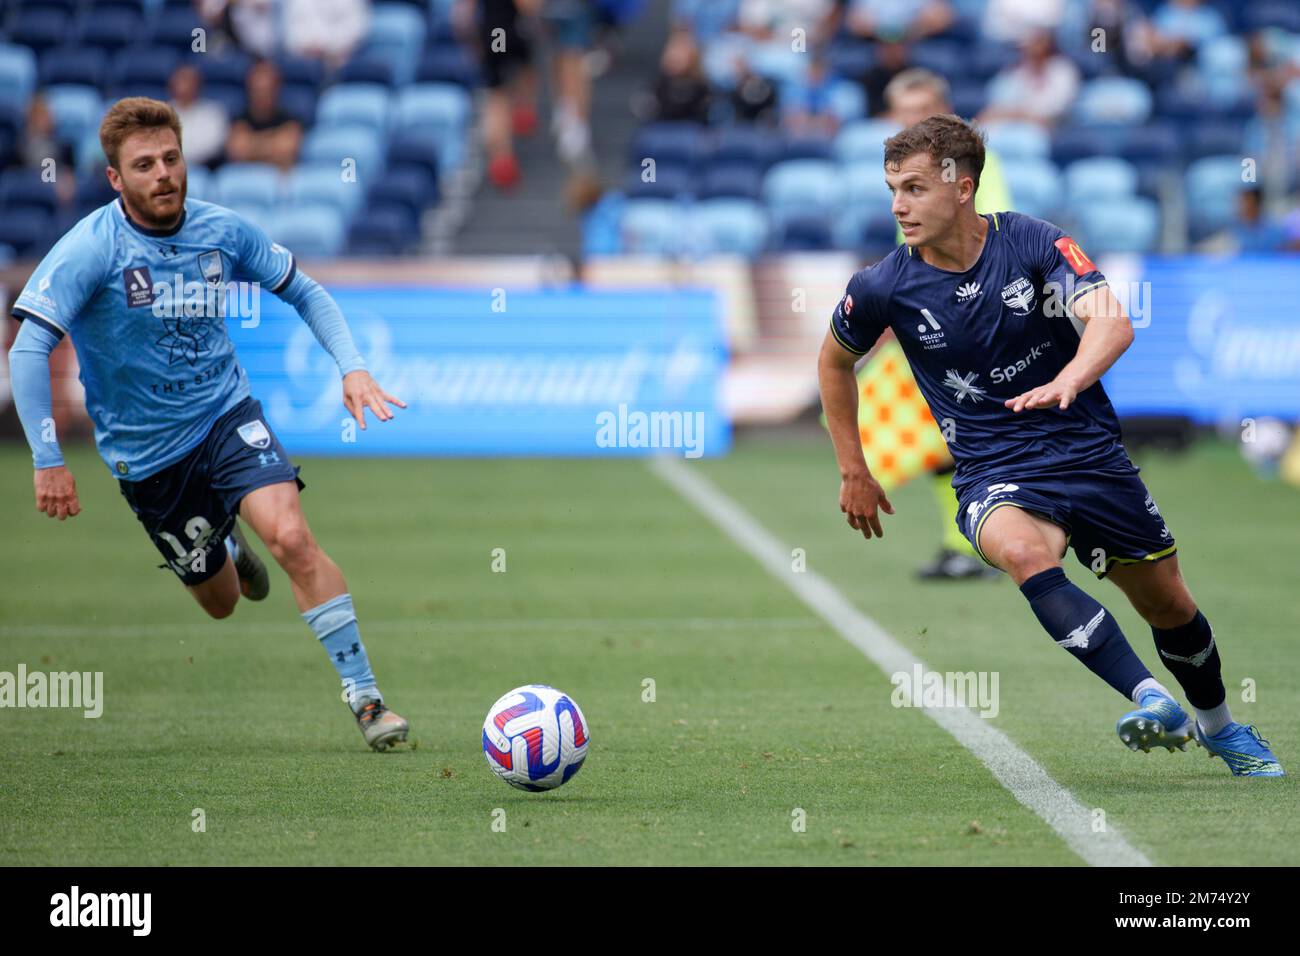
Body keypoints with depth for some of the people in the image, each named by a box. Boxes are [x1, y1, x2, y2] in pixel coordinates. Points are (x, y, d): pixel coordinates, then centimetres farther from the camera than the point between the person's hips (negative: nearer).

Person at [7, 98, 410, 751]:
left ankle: (364, 696, -19)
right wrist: (48, 460, -28)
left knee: (290, 536, -25)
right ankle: (223, 547, 51)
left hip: (226, 413, 1)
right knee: (220, 602, 12)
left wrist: (352, 367, -6)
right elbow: (29, 348, -23)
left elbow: (304, 292, 8)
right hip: (145, 451, -1)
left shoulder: (222, 231, -7)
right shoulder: (92, 248, -19)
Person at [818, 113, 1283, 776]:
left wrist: (1067, 382, -47)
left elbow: (1112, 322, -26)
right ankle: (1153, 703, -43)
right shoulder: (883, 288, -7)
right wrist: (853, 473, 13)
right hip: (996, 474, -1)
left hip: (1091, 453, 1)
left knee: (1169, 606, 12)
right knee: (1021, 551, -35)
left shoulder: (1033, 243, -12)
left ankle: (1219, 727, 42)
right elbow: (835, 360, 13)